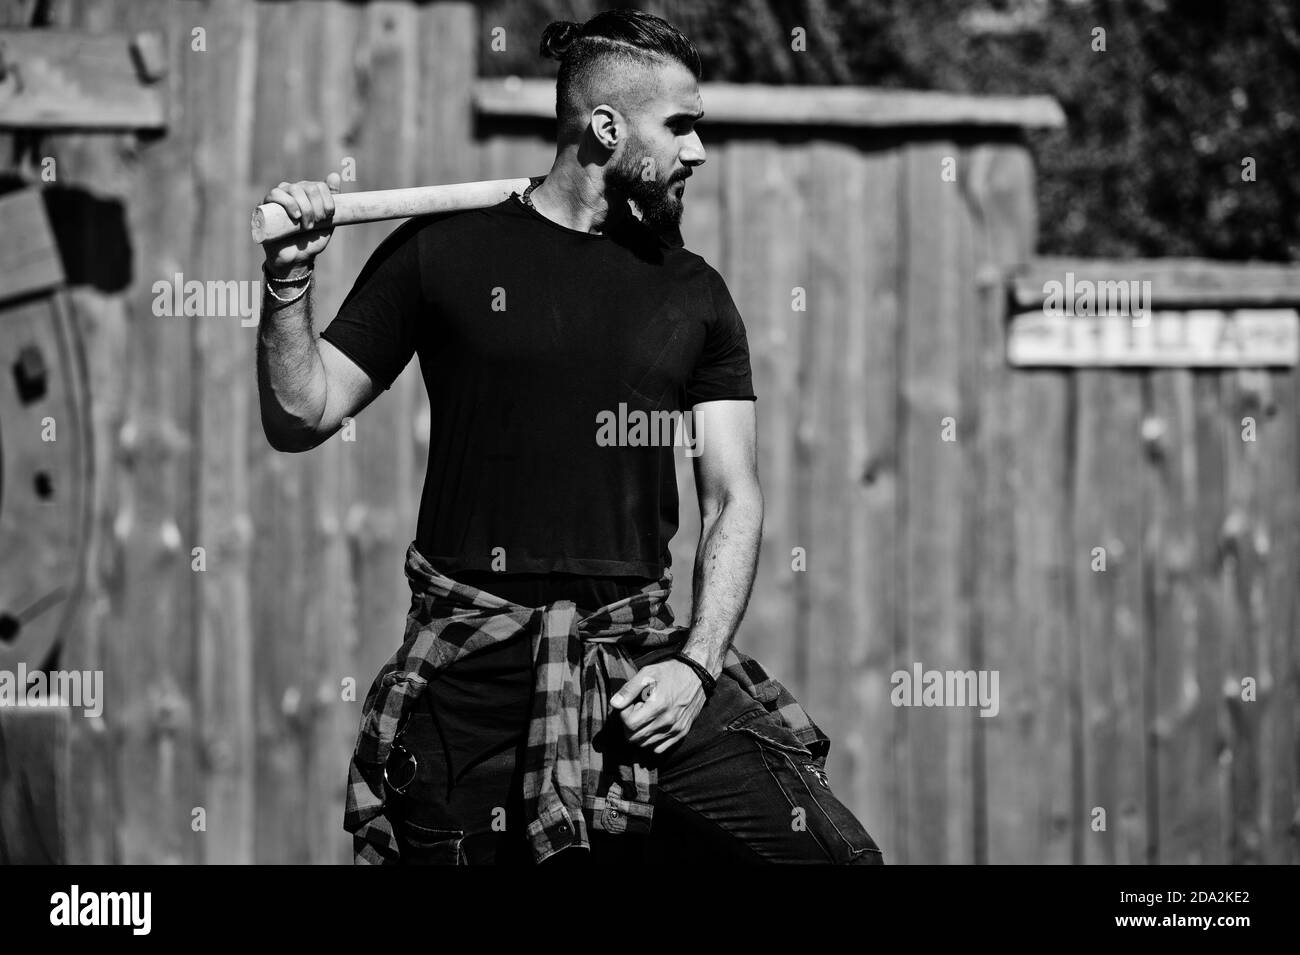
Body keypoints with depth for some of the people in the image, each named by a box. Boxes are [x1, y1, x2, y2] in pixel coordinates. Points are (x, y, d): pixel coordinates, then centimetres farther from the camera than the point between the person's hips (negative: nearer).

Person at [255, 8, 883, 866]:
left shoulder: (693, 294, 11)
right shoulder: (444, 252, 3)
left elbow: (734, 497, 7)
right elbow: (302, 420, 6)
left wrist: (698, 664, -7)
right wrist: (289, 286, -11)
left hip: (639, 659, 2)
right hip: (471, 668, -2)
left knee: (832, 850, -12)